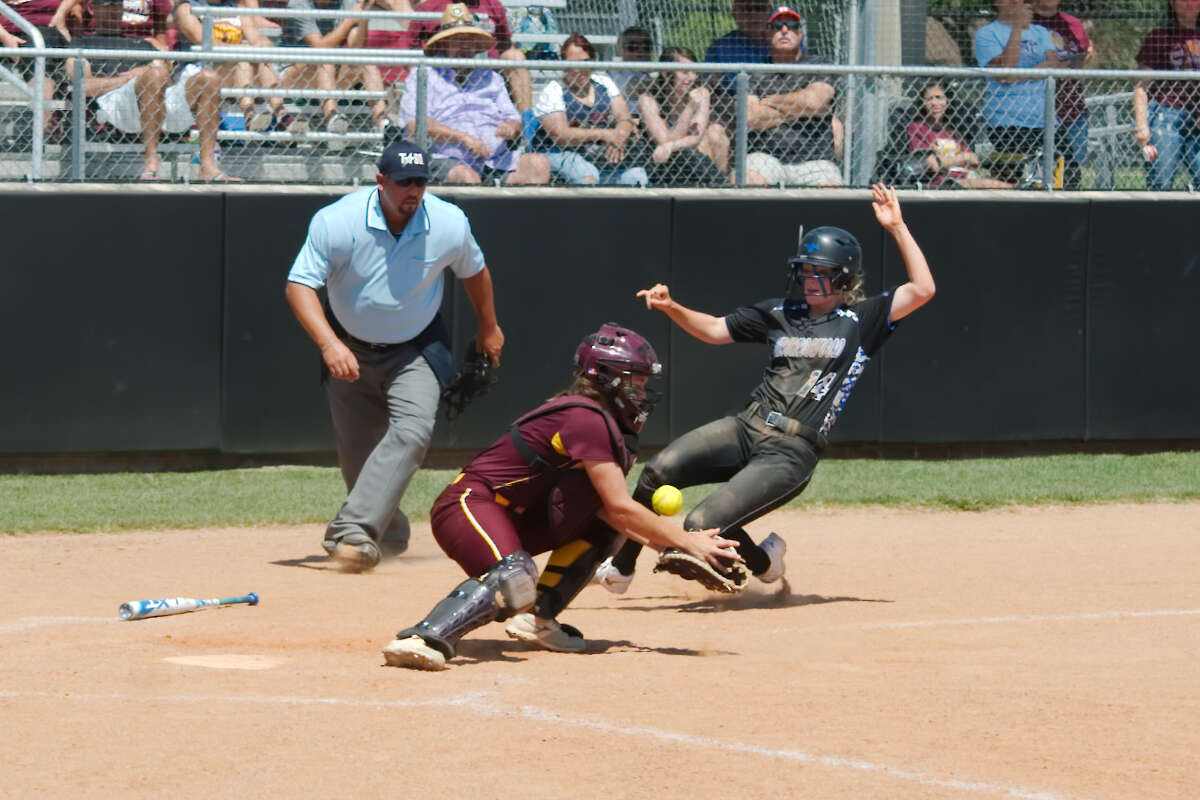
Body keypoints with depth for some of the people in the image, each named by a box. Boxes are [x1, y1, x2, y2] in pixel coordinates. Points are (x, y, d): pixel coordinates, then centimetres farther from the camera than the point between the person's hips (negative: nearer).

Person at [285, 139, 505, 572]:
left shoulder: (449, 224, -16)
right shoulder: (337, 221, -23)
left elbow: (474, 271, 6)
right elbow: (299, 285, -24)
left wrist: (489, 328, 21)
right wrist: (329, 344, -39)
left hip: (415, 350, 0)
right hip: (349, 350, 0)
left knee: (411, 431, -25)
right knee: (356, 454, 6)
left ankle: (353, 531, -34)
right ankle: (387, 529, 34)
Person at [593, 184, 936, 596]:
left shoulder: (862, 319, 5)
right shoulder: (780, 313, 18)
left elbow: (922, 290, -6)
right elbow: (714, 329, 21)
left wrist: (896, 227, -7)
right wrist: (670, 307, 3)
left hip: (791, 451, -5)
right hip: (746, 427, 5)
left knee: (702, 525, -18)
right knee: (659, 470, -19)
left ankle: (762, 562, 14)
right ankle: (620, 567, -3)